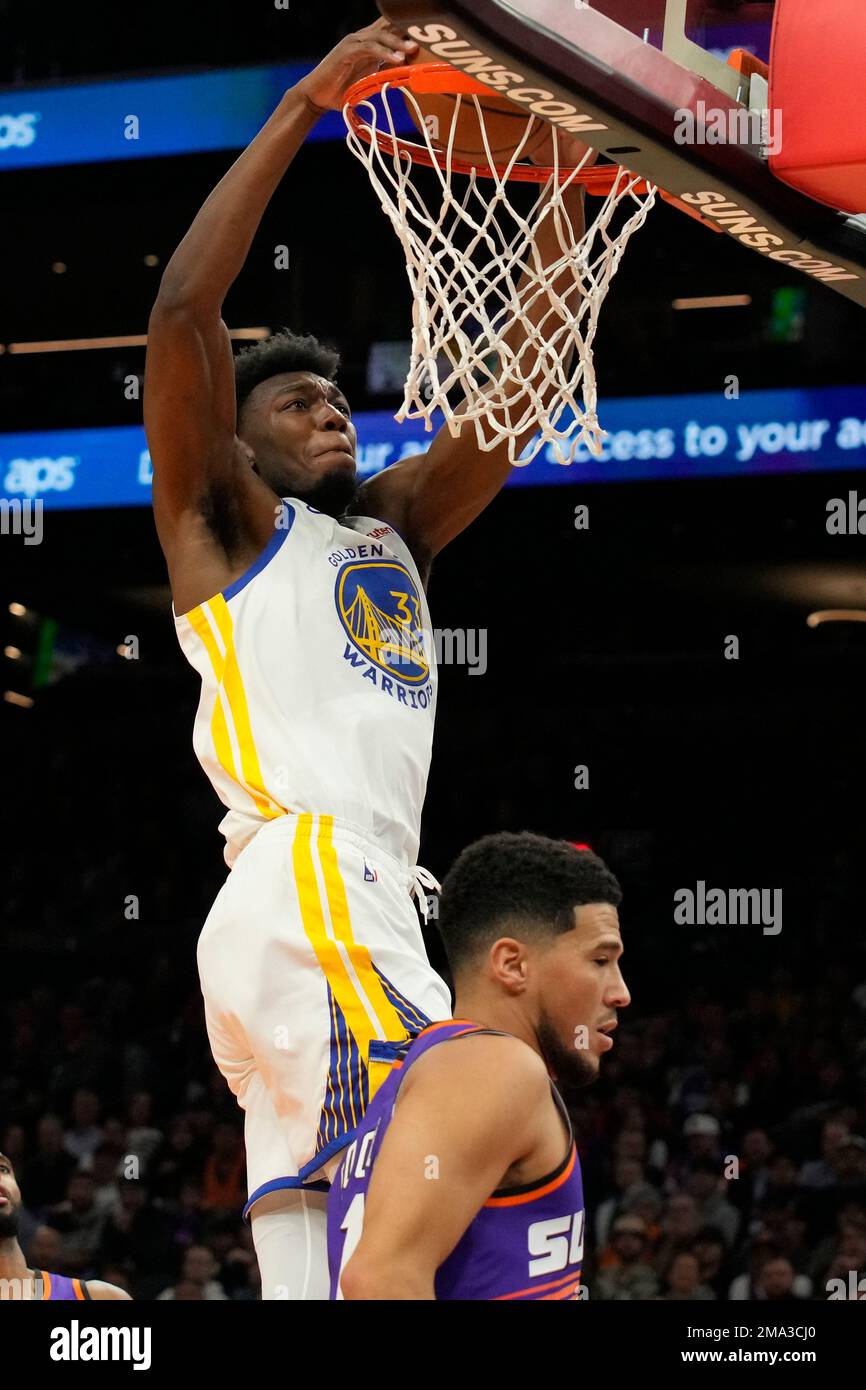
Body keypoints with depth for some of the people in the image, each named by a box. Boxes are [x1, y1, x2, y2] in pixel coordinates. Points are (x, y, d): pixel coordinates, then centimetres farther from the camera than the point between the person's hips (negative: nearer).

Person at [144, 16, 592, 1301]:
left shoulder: (393, 525, 28)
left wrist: (565, 187, 15)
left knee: (312, 1279, 2)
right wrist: (301, 109, -7)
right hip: (303, 892, -8)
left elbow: (522, 386, 24)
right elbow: (182, 312, -5)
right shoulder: (219, 519, 10)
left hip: (369, 904, 8)